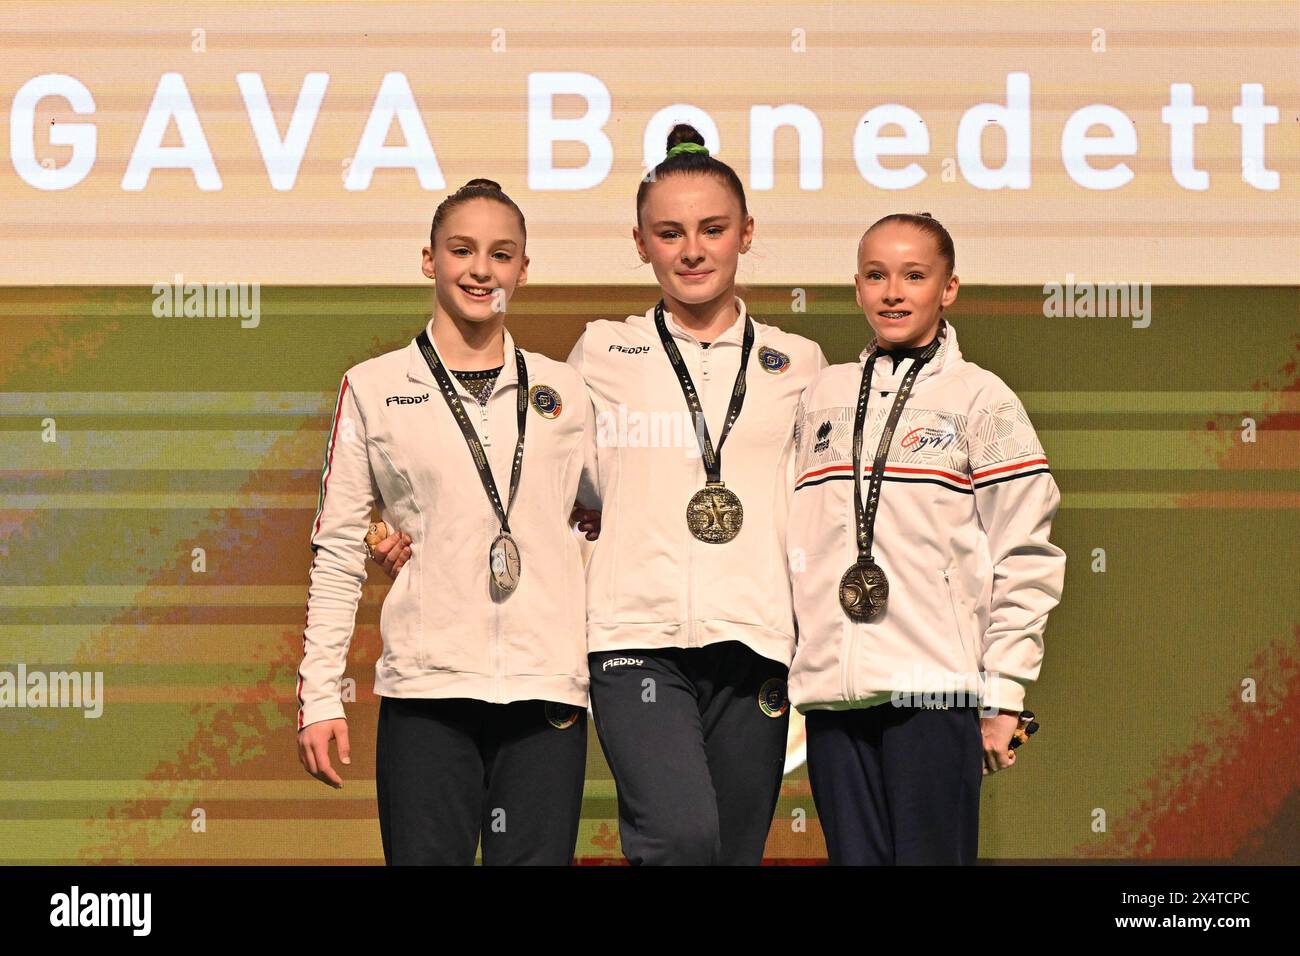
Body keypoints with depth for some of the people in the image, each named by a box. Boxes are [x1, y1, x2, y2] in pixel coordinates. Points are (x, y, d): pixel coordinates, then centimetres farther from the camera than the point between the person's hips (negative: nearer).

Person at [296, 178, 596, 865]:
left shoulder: (563, 393, 13)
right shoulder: (374, 388, 8)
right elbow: (336, 549, 6)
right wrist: (319, 695, 0)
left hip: (547, 694, 2)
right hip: (427, 690, -2)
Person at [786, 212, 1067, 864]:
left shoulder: (979, 399, 2)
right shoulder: (821, 398, 16)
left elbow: (1025, 557, -2)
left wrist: (1003, 693, -6)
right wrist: (789, 660, 10)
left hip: (934, 688, -4)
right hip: (832, 689, 4)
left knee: (931, 857, -6)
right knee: (855, 858, 5)